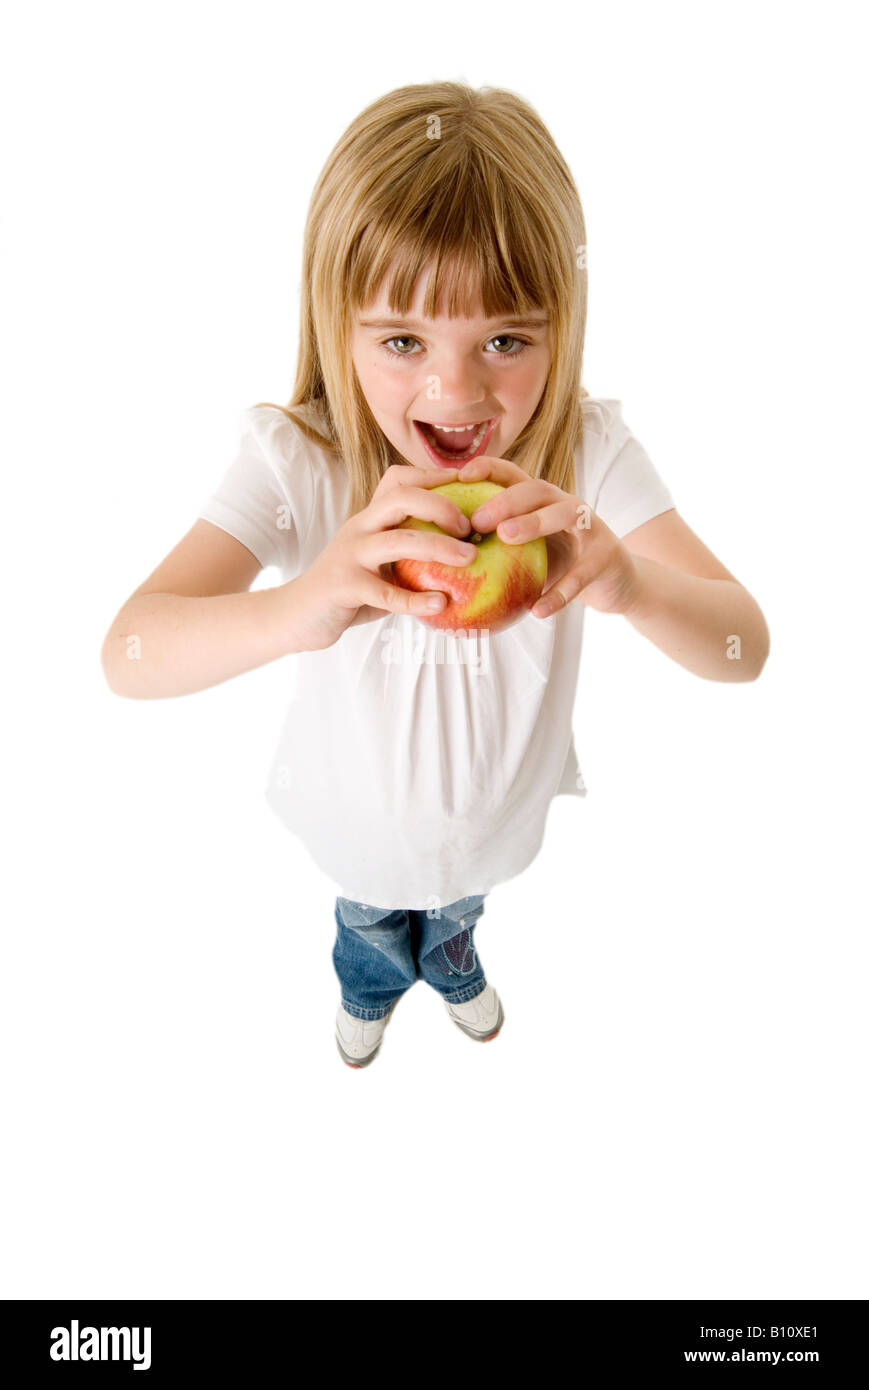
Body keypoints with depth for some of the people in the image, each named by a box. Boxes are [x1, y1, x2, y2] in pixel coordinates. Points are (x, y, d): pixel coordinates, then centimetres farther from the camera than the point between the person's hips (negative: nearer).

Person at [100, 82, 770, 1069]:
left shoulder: (588, 452, -27)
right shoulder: (295, 459, -32)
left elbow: (744, 648, -31)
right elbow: (129, 656, -40)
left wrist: (629, 582, -55)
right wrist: (299, 606, -62)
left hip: (501, 801, 2)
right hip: (359, 812, -1)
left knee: (461, 902, 35)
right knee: (369, 918, 32)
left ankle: (450, 959, 74)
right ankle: (369, 983, 71)